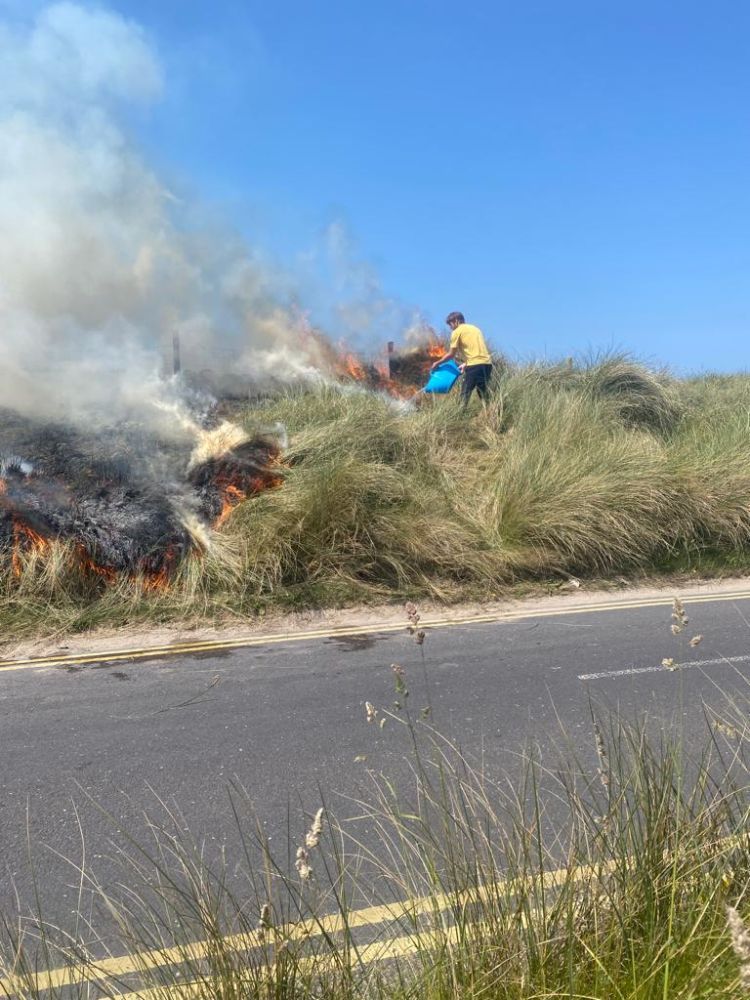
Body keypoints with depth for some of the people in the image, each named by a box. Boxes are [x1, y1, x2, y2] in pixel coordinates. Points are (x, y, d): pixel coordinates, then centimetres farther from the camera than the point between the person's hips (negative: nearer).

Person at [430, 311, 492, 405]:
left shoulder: (457, 331, 3)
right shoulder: (475, 328, 24)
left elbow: (451, 354, 6)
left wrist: (437, 363, 18)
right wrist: (466, 363, 29)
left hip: (475, 365, -7)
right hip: (487, 363, 7)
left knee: (465, 394, -1)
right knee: (484, 395, 12)